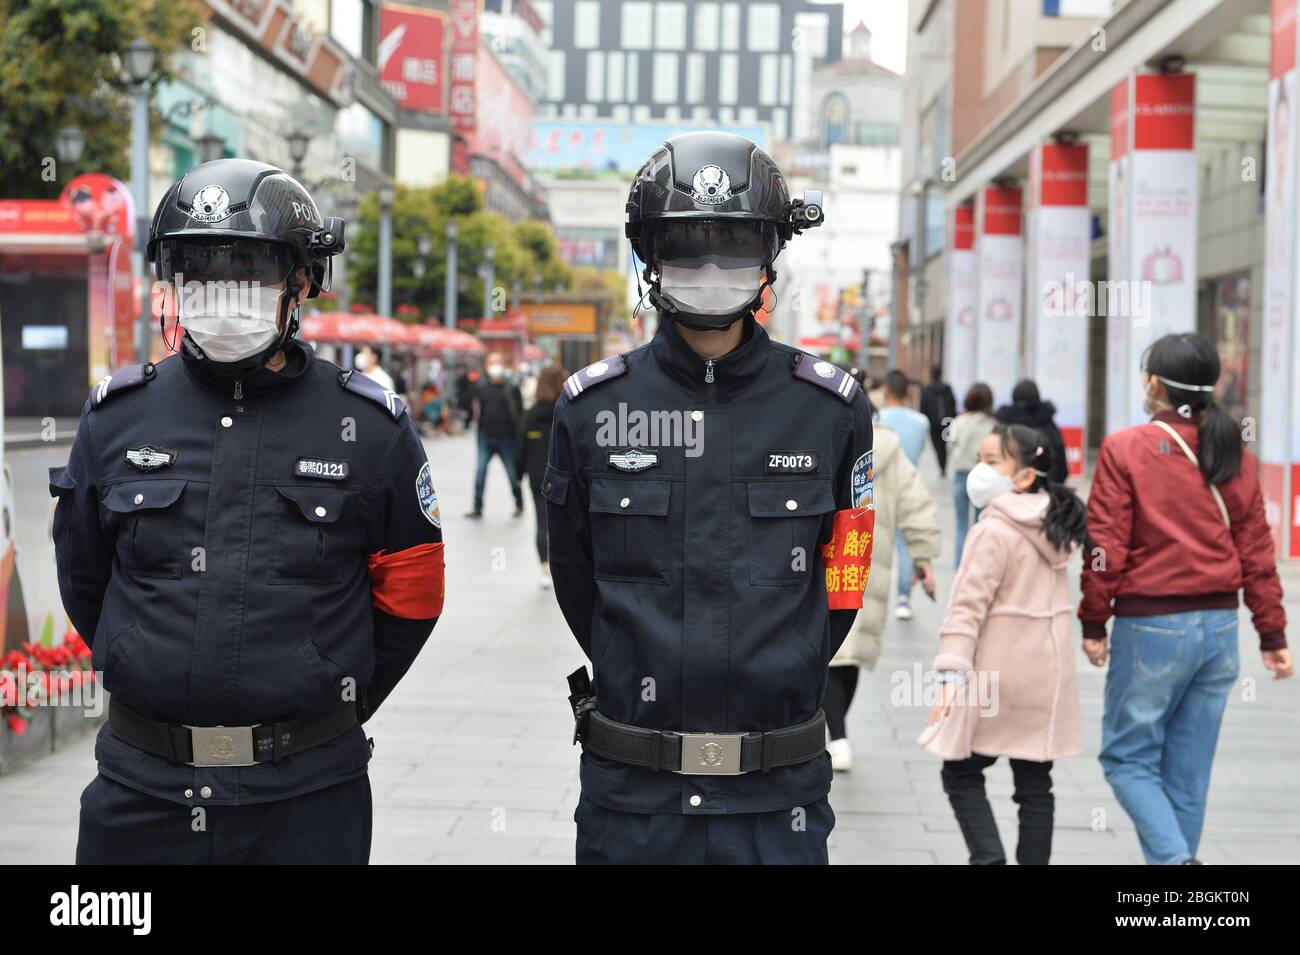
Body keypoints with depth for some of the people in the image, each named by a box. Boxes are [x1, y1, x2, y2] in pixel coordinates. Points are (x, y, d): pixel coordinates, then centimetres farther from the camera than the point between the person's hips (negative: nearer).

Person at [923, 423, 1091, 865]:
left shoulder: (994, 531, -15)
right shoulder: (1053, 527, 11)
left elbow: (970, 603, -20)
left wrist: (953, 670, -22)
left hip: (995, 678, -7)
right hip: (1047, 675, 7)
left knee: (960, 773, 3)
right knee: (1035, 784, 11)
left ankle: (989, 857, -10)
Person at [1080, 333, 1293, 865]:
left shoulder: (1125, 449, -9)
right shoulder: (1235, 455, 6)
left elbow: (1106, 546, -11)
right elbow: (1257, 551, 7)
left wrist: (1093, 623, -1)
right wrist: (1272, 634, 12)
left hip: (1150, 626, -5)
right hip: (1220, 626, 5)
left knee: (1127, 757, 7)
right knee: (1189, 771, 13)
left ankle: (1175, 858, -13)